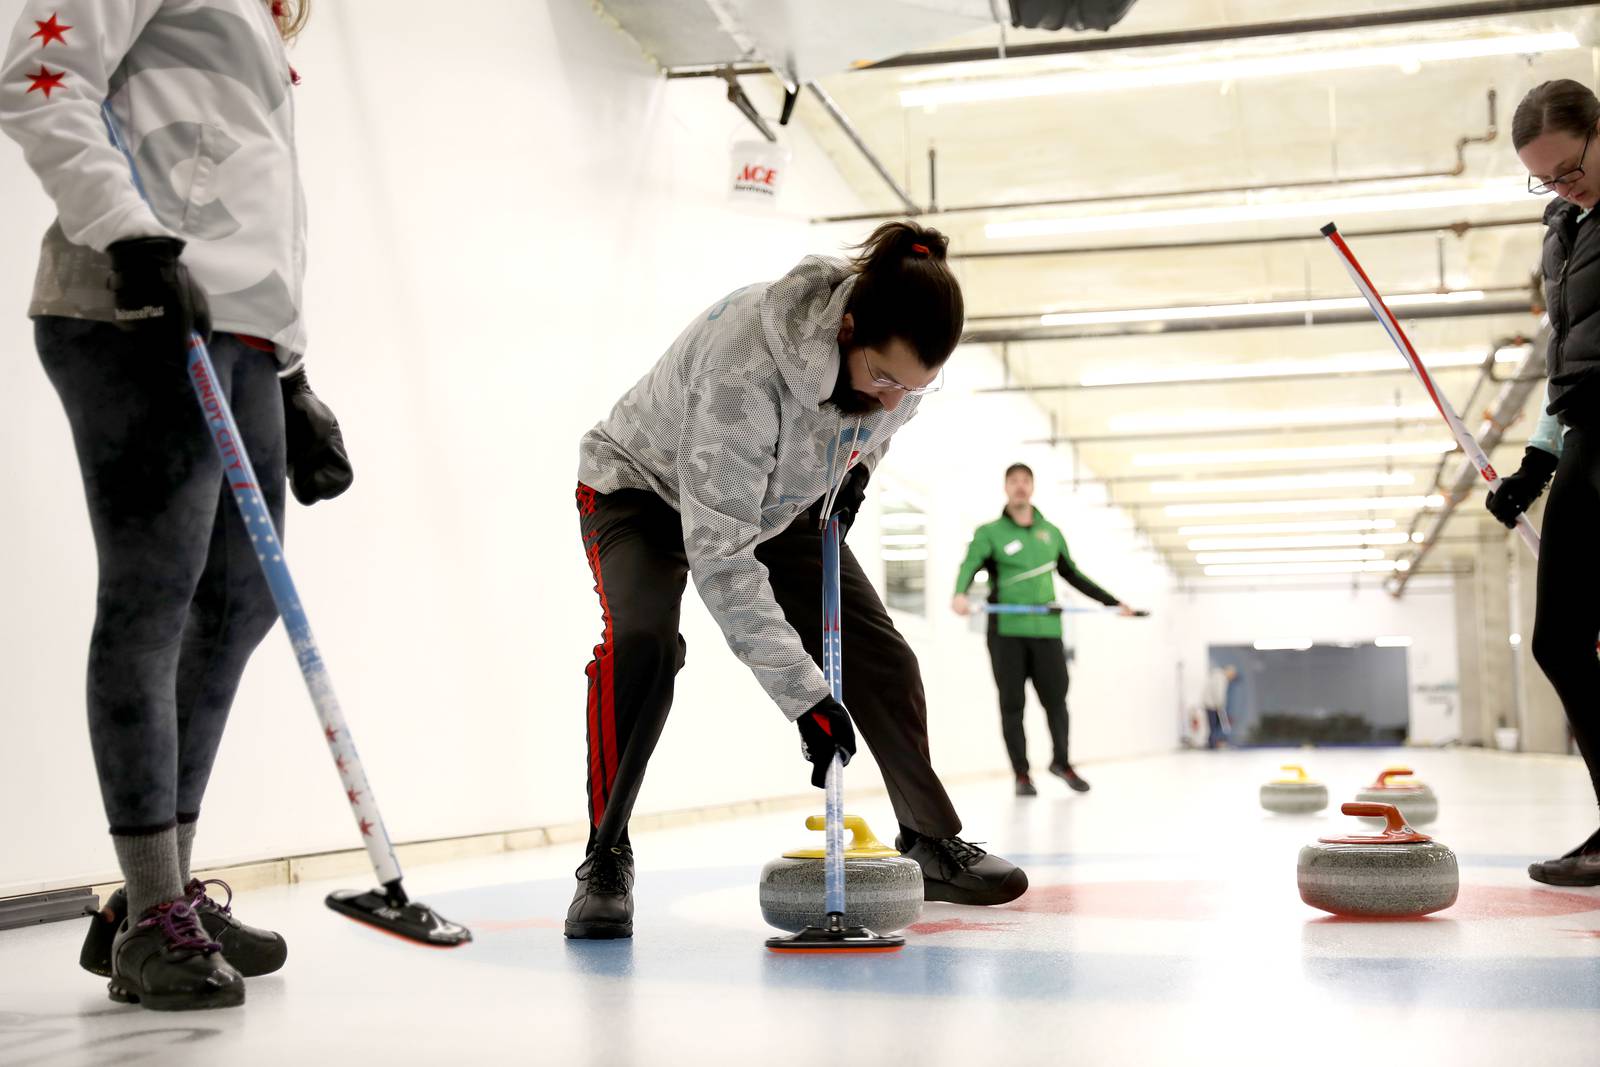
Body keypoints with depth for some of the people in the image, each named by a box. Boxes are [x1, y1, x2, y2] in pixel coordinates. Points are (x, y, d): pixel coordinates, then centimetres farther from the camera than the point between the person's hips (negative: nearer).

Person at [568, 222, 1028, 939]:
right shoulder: (747, 361, -44)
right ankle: (605, 863, -18)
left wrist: (856, 465, -6)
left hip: (777, 504, 6)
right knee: (642, 641, -32)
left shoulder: (900, 353, -23)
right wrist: (803, 695, -43)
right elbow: (718, 553, -43)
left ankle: (934, 845, 14)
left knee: (880, 657, -3)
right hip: (647, 491, -5)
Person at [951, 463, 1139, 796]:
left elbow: (1072, 575, 24)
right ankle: (1022, 774, 10)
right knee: (1012, 703, 1)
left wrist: (1113, 602, 24)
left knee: (1056, 698, 3)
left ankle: (1060, 761, 24)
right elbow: (970, 566, -15)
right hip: (1006, 630, -3)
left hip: (1046, 629, 3)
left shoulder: (1051, 533, 15)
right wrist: (960, 594, -36)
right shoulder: (990, 532, 2)